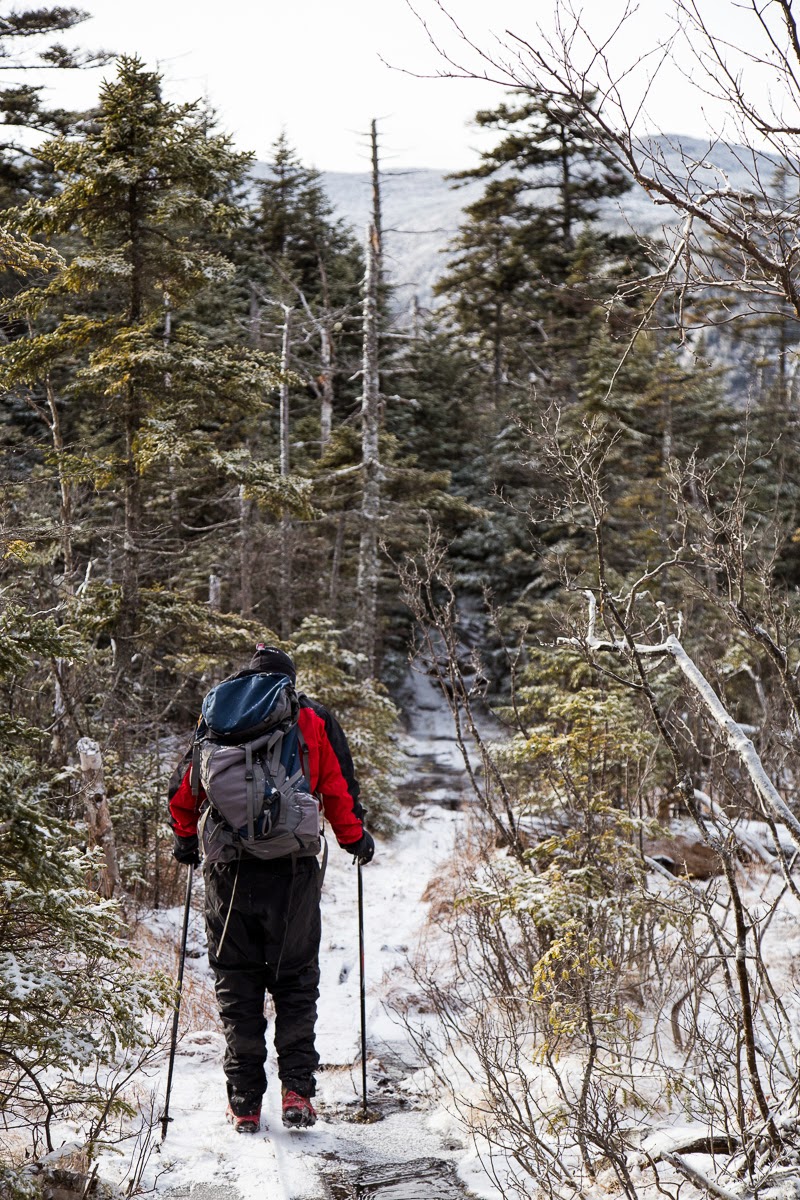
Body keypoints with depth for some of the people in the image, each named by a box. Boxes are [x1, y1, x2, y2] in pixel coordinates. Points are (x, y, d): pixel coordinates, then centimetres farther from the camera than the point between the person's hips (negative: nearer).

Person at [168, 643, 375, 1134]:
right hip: (292, 869, -1)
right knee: (295, 979, 10)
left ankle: (245, 1101, 7)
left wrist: (185, 838, 27)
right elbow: (339, 789, 3)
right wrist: (355, 839, 16)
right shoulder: (315, 719, 8)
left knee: (236, 982, 8)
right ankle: (297, 1088, 0)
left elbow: (185, 787, 12)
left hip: (228, 868, 1)